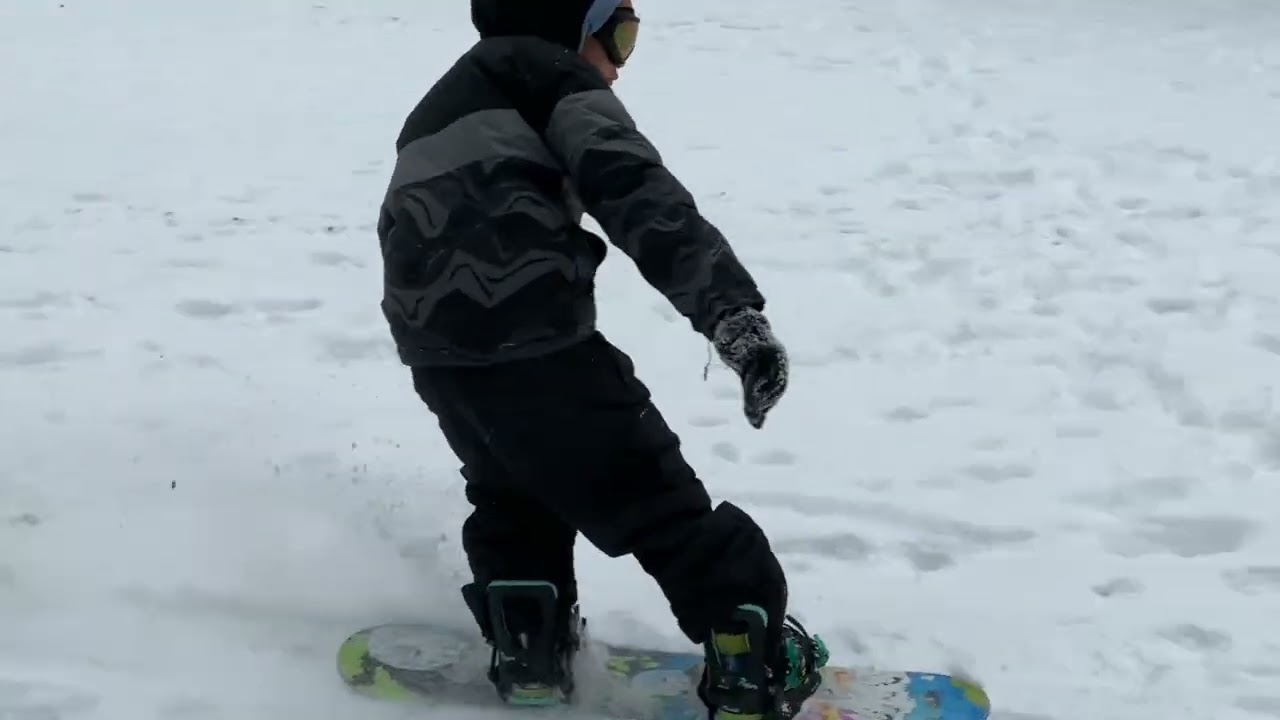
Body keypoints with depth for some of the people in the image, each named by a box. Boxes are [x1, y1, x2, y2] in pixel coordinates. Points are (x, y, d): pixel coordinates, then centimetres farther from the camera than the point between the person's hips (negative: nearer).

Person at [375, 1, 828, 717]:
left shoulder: (448, 103, 33)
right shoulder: (551, 73, 6)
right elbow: (634, 188, -12)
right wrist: (733, 308, -23)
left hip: (432, 341, 8)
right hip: (530, 332, -8)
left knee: (511, 489, 29)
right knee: (652, 495, -1)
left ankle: (528, 645, 19)